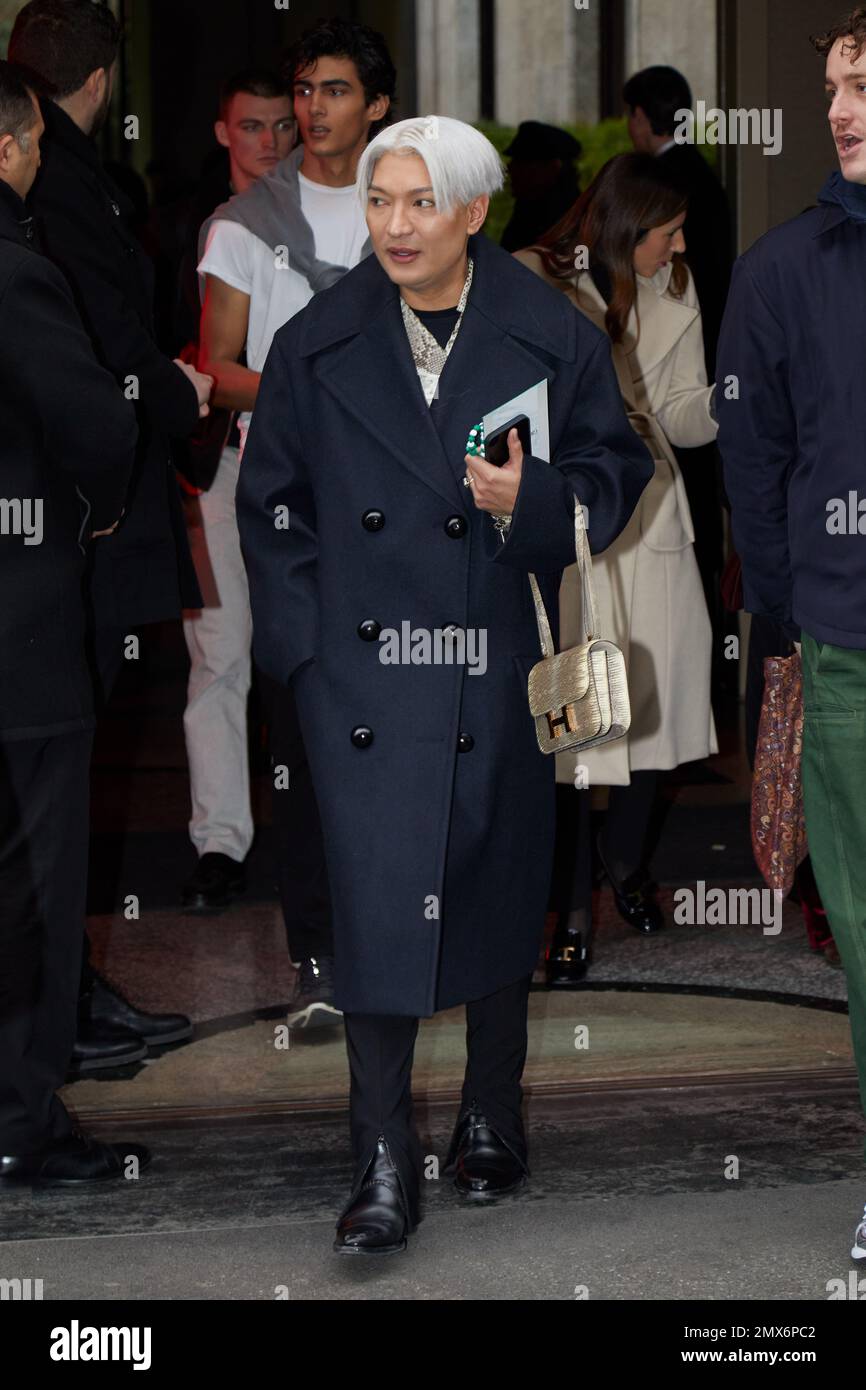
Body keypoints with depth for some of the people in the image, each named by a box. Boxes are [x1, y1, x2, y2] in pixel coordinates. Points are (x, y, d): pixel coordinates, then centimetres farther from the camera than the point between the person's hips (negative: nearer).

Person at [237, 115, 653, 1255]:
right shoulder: (316, 345, 3)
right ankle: (384, 1167, -5)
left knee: (497, 887, 11)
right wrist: (301, 631, 2)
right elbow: (269, 500, 10)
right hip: (362, 673, 0)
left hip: (501, 674, 1)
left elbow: (618, 469, 6)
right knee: (375, 898, -9)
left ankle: (492, 1116, 31)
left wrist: (537, 499, -15)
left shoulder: (553, 340, -1)